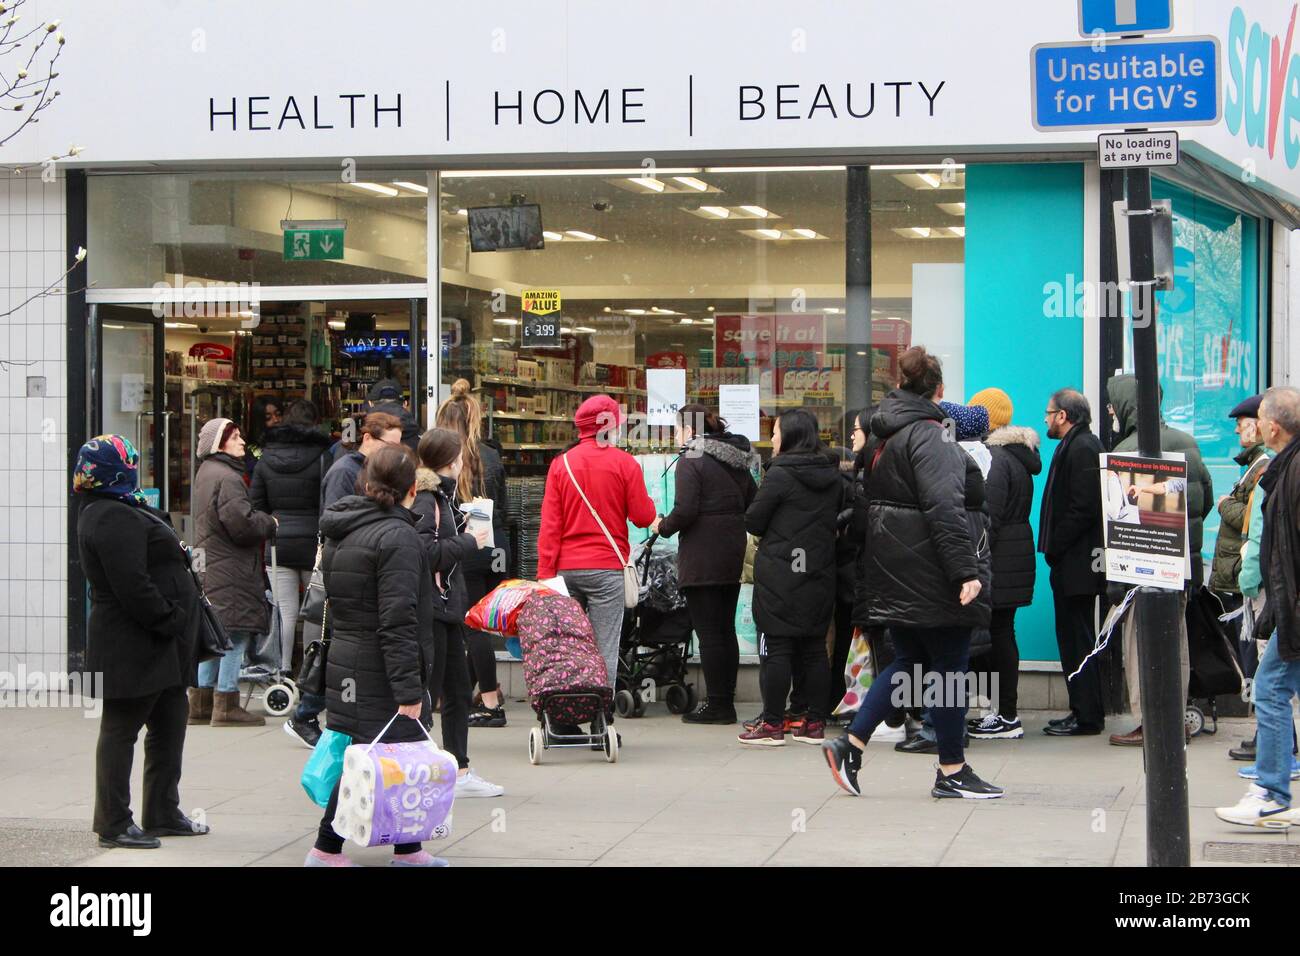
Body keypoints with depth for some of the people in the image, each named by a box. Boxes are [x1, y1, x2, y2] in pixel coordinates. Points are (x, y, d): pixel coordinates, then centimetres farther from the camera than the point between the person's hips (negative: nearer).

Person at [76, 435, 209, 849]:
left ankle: (163, 814, 26)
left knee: (169, 724, 17)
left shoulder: (123, 511, 17)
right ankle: (113, 823, 5)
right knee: (121, 728, -2)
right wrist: (169, 621, -20)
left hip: (158, 647, 11)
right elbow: (132, 585, -26)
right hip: (131, 647, -11)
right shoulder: (113, 518, -19)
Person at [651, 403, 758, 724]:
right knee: (726, 630, 12)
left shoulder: (691, 461, -11)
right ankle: (726, 703, 15)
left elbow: (685, 511, -19)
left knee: (708, 632, -4)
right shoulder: (736, 460, 13)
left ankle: (716, 705, -4)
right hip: (733, 554, 8)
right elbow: (753, 504, 15)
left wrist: (663, 526, -2)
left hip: (702, 558, -8)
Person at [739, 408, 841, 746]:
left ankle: (773, 725, -1)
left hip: (780, 575, -6)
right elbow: (836, 519, 14)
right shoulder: (832, 476, 7)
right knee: (815, 648, 10)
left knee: (777, 648, -2)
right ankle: (815, 724, 12)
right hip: (820, 574, 6)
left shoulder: (780, 474, -12)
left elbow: (753, 521, -8)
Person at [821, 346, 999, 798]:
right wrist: (965, 570, -26)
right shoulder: (929, 436, -16)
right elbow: (944, 507, -24)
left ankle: (851, 746, 6)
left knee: (909, 661, 15)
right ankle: (952, 772, 7)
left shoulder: (888, 434, 13)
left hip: (895, 570, 9)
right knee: (948, 664, 1)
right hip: (929, 572, -9)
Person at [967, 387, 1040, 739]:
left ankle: (1007, 717, -5)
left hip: (999, 561, -10)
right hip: (1017, 556, 10)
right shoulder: (1017, 455, 17)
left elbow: (989, 518, -19)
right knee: (1002, 633, 13)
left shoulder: (994, 458, -14)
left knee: (998, 634, -6)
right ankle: (1003, 710, 17)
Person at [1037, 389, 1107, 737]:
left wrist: (1054, 548, -16)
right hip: (1073, 563, 10)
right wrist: (1054, 549, 12)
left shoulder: (1081, 449, -14)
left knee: (1077, 640, -6)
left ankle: (1087, 716, -3)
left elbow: (1083, 508, -21)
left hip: (1076, 564, -10)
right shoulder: (1079, 445, 17)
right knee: (1075, 639, 13)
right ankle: (1084, 711, 17)